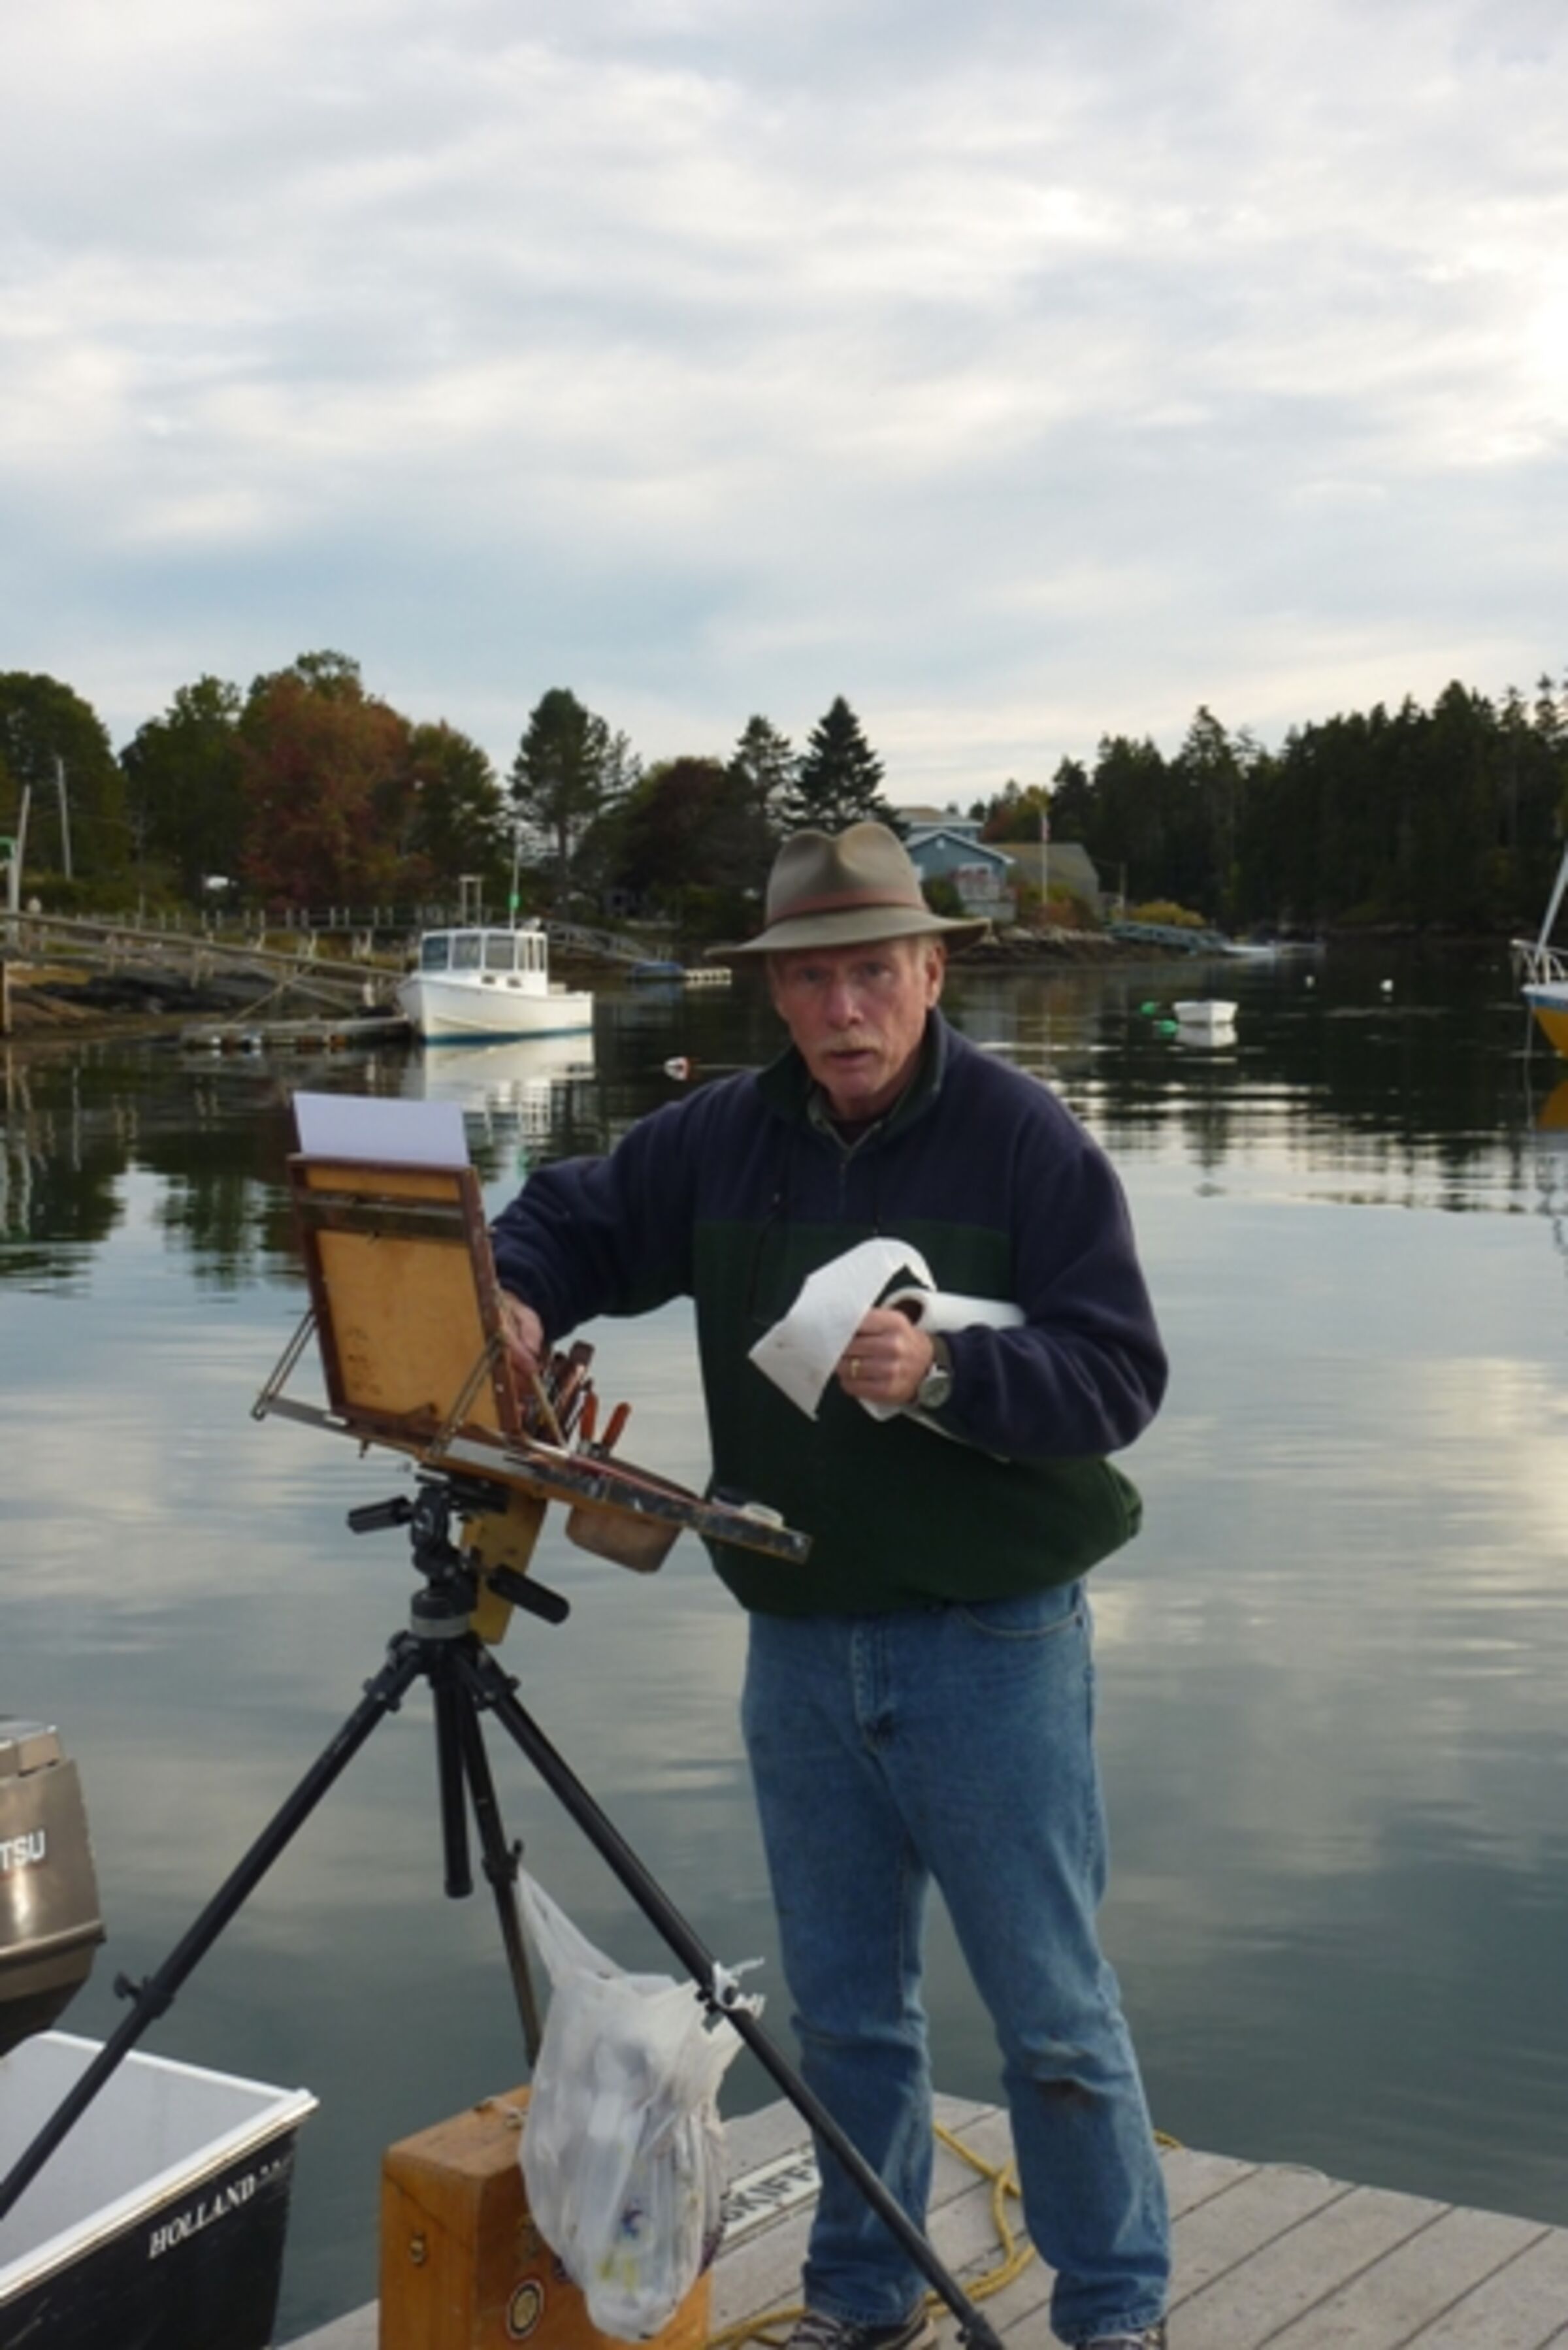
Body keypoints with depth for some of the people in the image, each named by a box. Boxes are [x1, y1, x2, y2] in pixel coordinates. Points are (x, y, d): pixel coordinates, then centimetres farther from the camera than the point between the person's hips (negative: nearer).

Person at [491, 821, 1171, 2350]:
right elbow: (573, 1219, 13)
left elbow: (1117, 1373, -14)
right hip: (798, 1646, 5)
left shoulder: (1023, 1137, -11)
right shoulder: (723, 1139, 2)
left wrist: (943, 1376, -30)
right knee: (843, 2009, 17)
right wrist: (512, 1299, -9)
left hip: (993, 1642, -4)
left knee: (1052, 2013, 5)